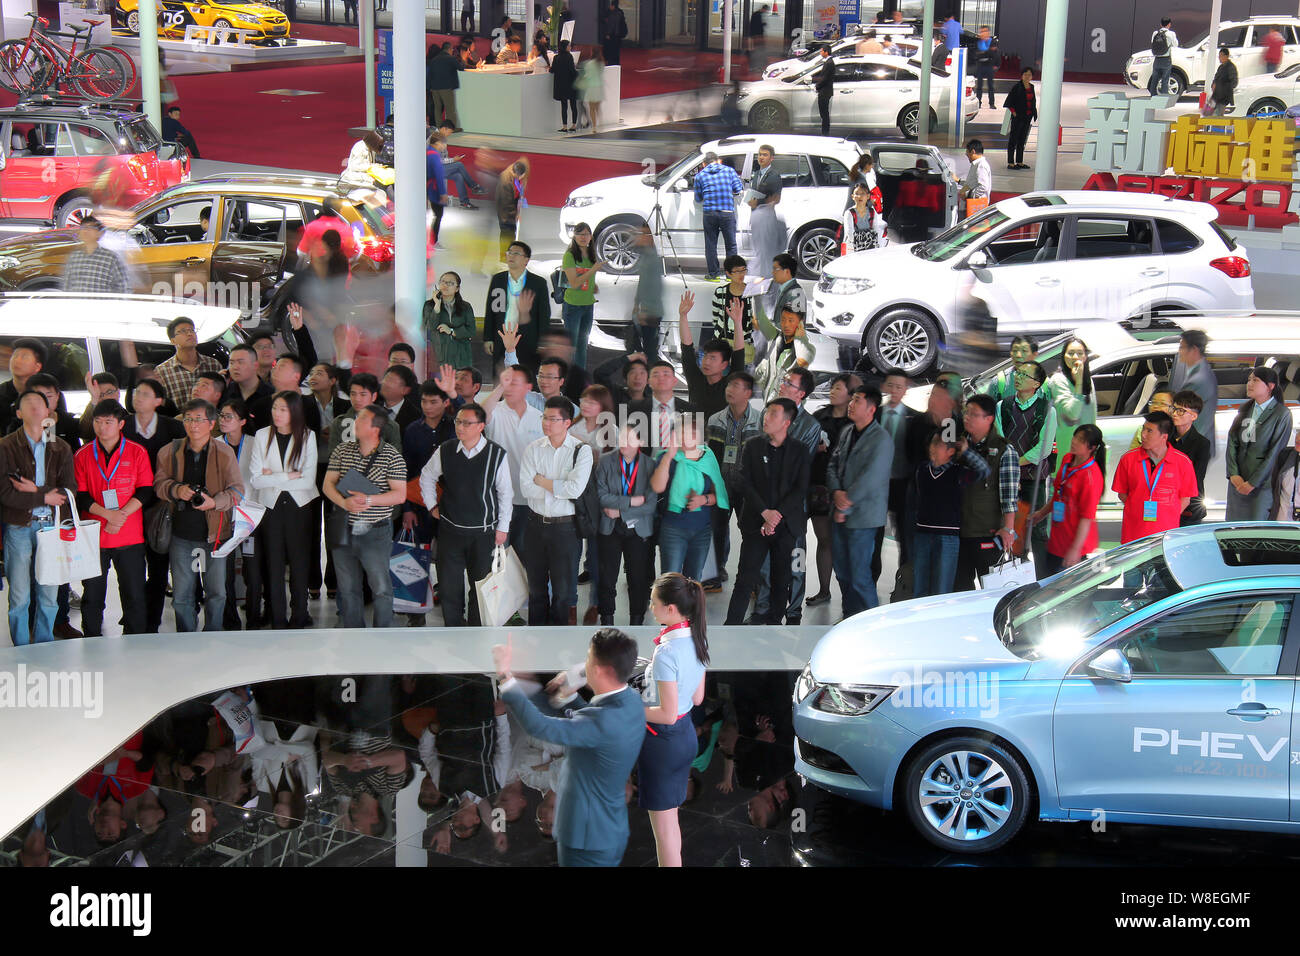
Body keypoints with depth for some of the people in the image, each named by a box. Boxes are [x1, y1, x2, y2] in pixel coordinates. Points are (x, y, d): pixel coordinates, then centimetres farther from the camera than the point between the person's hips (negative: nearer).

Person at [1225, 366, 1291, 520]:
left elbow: (1274, 452, -11)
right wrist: (1233, 474, -8)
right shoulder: (1244, 409, 11)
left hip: (1262, 483, -5)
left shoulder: (1282, 414, -7)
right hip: (1237, 481, 6)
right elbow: (1232, 443, 6)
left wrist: (1253, 483, -13)